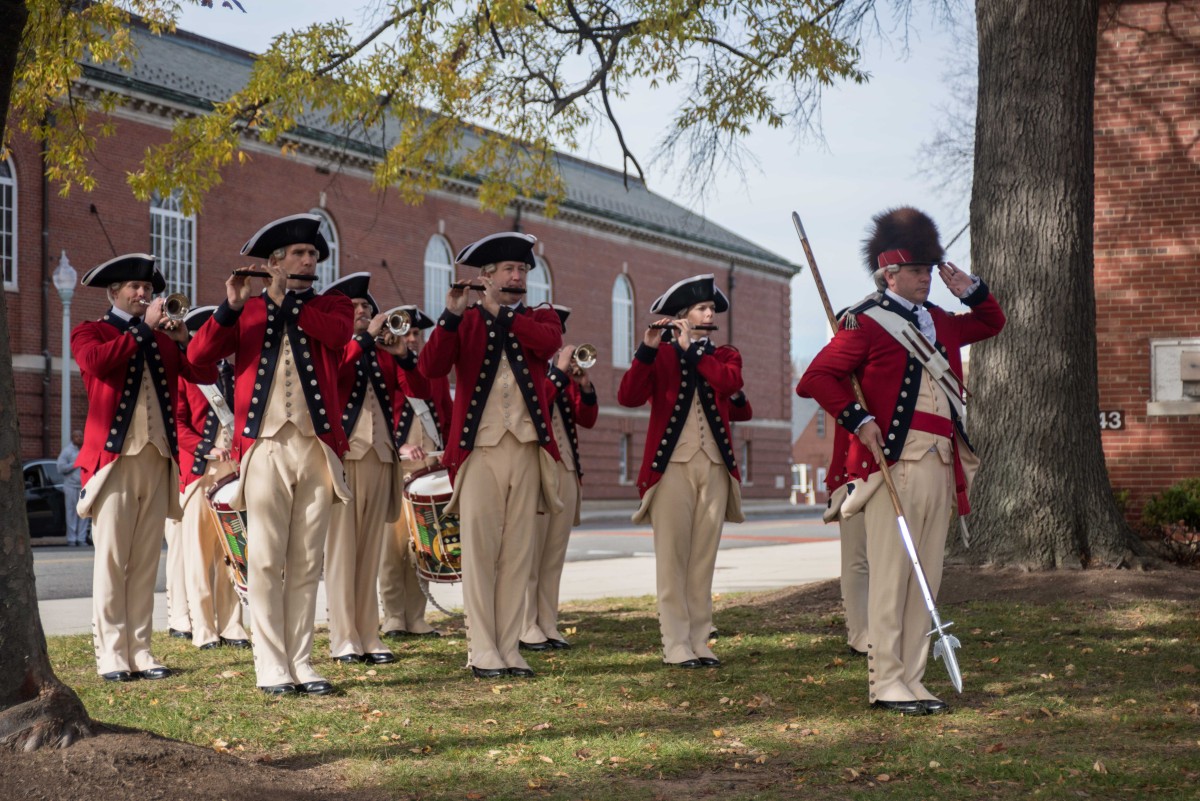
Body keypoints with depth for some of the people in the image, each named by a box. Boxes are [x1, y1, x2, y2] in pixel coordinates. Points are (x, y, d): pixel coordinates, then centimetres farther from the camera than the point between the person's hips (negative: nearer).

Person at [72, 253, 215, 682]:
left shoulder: (162, 339, 18)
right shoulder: (90, 331, 7)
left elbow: (205, 374, 9)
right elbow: (95, 362, -17)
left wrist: (184, 340, -6)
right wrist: (142, 328, -11)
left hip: (158, 460, 4)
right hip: (114, 457, -4)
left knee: (146, 560, 5)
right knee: (112, 559, -6)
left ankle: (140, 651, 8)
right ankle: (111, 654, -4)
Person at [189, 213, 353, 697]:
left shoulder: (332, 306, 13)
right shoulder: (247, 311, 11)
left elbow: (338, 333, -11)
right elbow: (199, 354, -4)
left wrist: (285, 299, -12)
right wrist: (231, 305, -16)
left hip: (318, 447, 1)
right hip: (265, 447, -1)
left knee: (306, 563, 4)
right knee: (266, 560, -4)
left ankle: (301, 662, 8)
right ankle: (271, 666, -1)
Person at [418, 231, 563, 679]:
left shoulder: (540, 320, 14)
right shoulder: (465, 323, 8)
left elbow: (550, 341, -10)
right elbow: (430, 368, -8)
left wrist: (500, 311, -12)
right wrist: (452, 313, -19)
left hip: (527, 451, 2)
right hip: (478, 452, -2)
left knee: (517, 553, 3)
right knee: (480, 550, -5)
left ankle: (509, 649, 7)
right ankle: (483, 652, -2)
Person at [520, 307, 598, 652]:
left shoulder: (561, 374, 20)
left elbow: (586, 419, 15)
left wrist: (584, 385, -2)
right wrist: (560, 372, -15)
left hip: (567, 470, 7)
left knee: (555, 555, 6)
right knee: (530, 551, -6)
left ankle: (548, 625, 9)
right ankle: (525, 628, -4)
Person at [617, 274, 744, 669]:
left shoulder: (725, 355, 14)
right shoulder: (660, 355, 4)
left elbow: (729, 382, -9)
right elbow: (628, 397, -11)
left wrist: (691, 348, -12)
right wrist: (648, 348, -21)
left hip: (715, 467, 3)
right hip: (672, 466, -3)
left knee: (704, 559, 5)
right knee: (673, 558, -4)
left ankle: (699, 641, 9)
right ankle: (676, 646, -3)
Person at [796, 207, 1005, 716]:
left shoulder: (938, 322, 19)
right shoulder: (866, 322, -3)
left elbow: (991, 324, 36)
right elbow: (816, 378, -9)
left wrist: (970, 290, 18)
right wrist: (858, 419, -20)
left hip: (940, 468, 7)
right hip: (892, 464, -7)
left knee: (925, 580, 8)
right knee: (890, 576, -6)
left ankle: (912, 680, 13)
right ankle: (885, 683, -1)